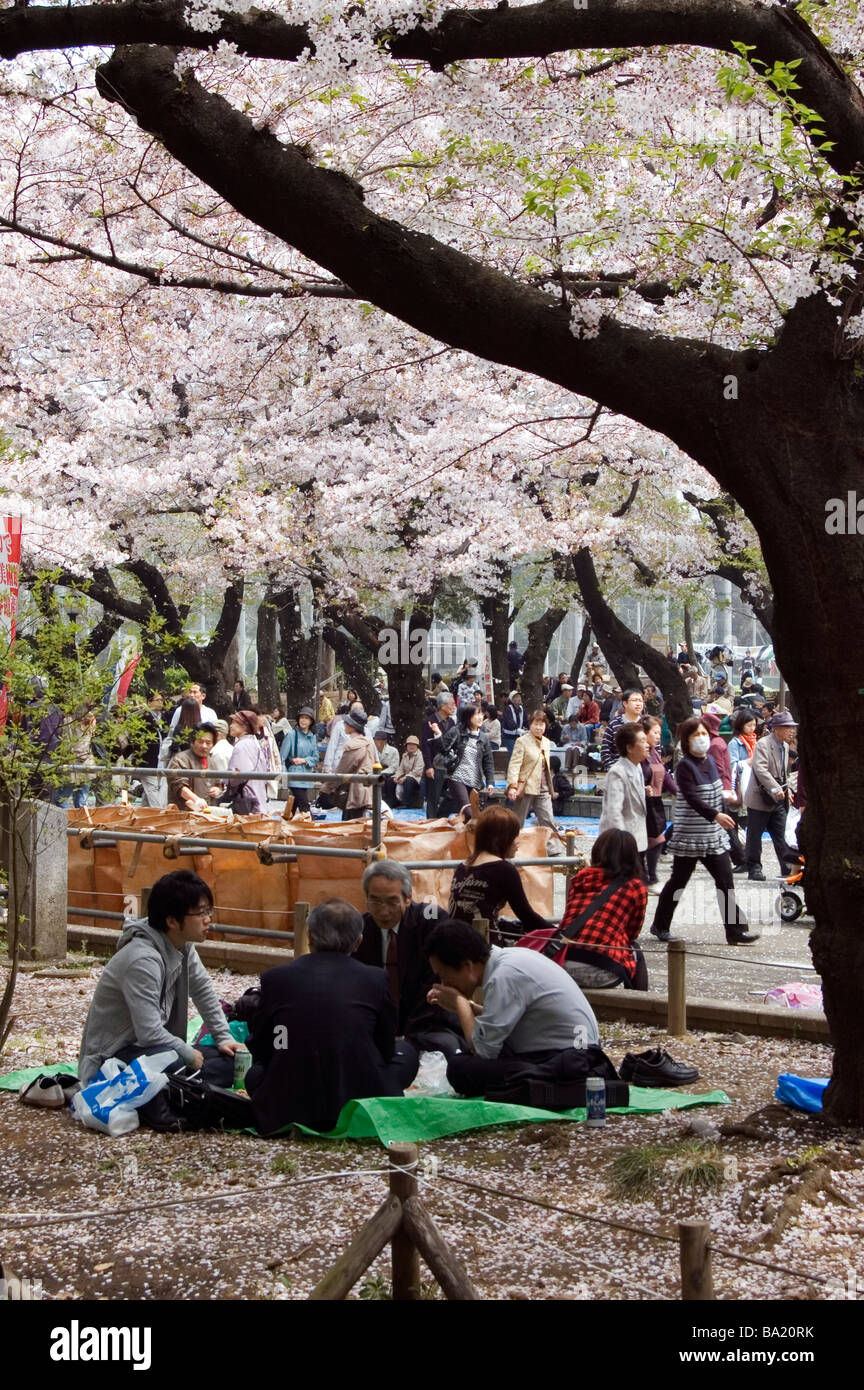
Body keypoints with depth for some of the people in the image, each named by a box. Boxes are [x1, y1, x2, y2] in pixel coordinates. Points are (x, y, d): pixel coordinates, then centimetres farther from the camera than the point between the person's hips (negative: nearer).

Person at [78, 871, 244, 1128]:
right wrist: (190, 1055, -16)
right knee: (177, 1062, -39)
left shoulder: (183, 946, 0)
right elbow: (150, 1033, -30)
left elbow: (203, 991, 16)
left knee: (228, 1060, -2)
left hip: (156, 1046, 10)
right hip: (113, 1056, -10)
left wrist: (223, 1038, 8)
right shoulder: (143, 960, -27)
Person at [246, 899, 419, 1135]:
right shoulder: (377, 979, -2)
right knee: (406, 1052, 25)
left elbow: (259, 1050, 9)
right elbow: (386, 1050, 9)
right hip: (359, 1107, -1)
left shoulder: (274, 977, -1)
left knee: (255, 1071, 32)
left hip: (286, 1111, 1)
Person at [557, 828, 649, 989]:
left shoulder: (578, 879, 15)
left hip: (562, 965, 4)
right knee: (635, 953, 29)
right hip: (600, 972, -4)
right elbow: (632, 934, 15)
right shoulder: (635, 887, 7)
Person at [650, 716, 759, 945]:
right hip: (689, 835, -6)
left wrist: (722, 815, 19)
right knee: (678, 881, 5)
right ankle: (660, 926, 22)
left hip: (714, 835, 6)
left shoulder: (710, 760, 9)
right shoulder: (685, 766, -14)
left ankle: (735, 931, -1)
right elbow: (691, 798, -26)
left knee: (725, 880, -1)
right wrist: (715, 815, -37)